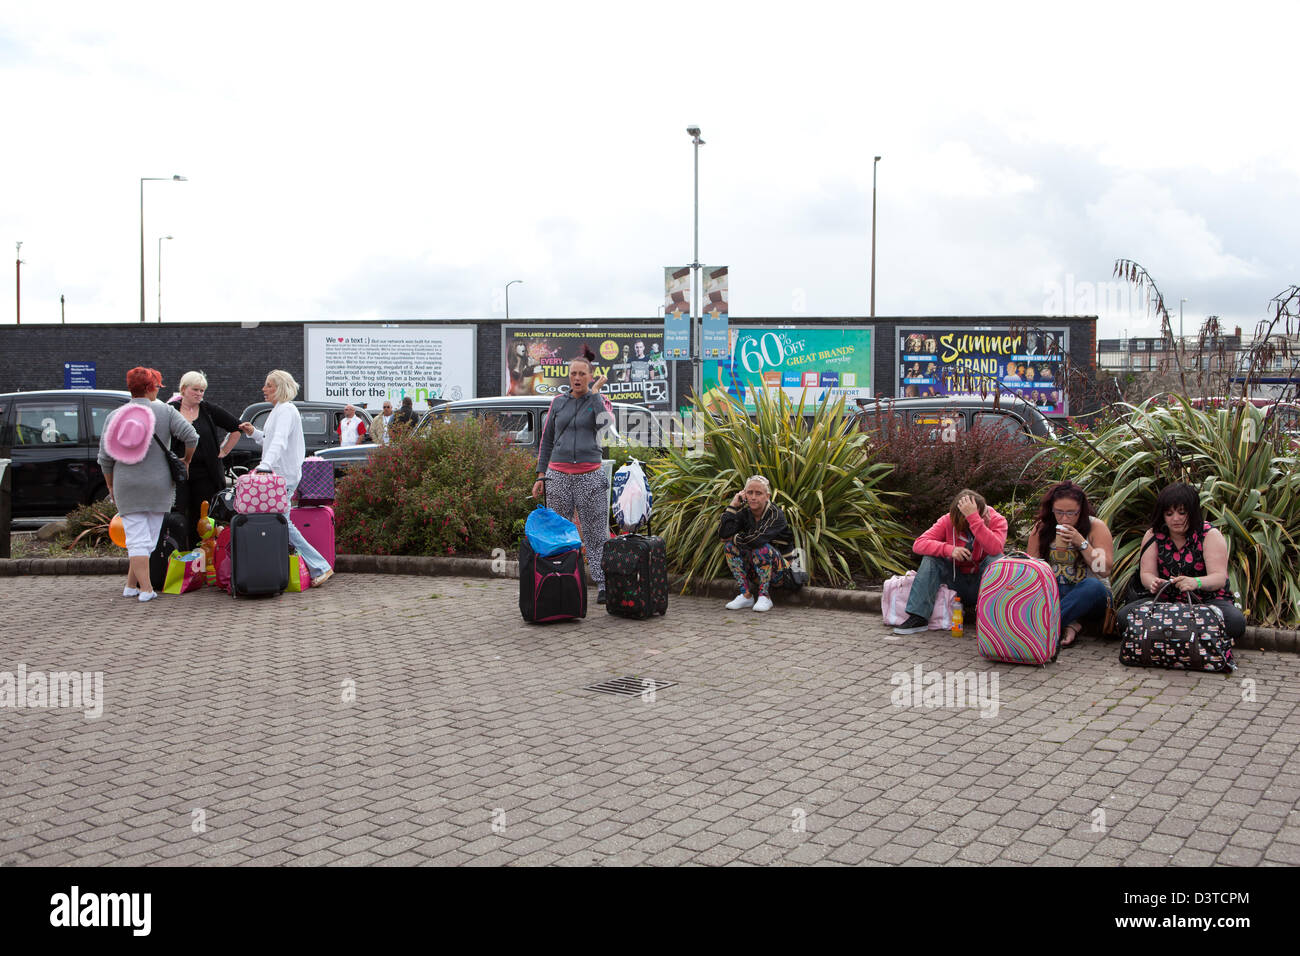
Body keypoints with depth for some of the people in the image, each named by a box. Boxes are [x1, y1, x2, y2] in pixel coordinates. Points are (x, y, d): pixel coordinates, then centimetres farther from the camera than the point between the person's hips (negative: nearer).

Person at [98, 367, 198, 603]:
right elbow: (191, 436, -11)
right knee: (149, 538, 10)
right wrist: (186, 460, 8)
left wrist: (111, 487, 14)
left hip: (126, 485, 1)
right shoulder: (165, 411, -1)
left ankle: (145, 588, -3)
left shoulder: (114, 415, 4)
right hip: (159, 484, -1)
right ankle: (131, 585, 13)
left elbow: (105, 458, 3)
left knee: (136, 539, 2)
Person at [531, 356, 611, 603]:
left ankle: (603, 585, -4)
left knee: (596, 533, -5)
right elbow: (547, 440, 15)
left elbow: (604, 424, -18)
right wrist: (541, 476, 9)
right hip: (558, 476, 2)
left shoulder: (599, 401, 6)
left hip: (590, 477, -2)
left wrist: (595, 391, -5)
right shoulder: (558, 402, 11)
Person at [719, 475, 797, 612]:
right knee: (729, 545, -13)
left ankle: (765, 596, -20)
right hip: (754, 572, 6)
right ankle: (746, 596, -13)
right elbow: (723, 533, -16)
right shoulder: (744, 513, -1)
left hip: (780, 571, -6)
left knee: (761, 548, -33)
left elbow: (758, 539, -32)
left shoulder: (775, 514, -17)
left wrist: (735, 537, -14)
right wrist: (733, 506, -15)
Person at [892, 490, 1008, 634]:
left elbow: (994, 548, -35)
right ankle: (918, 617, -26)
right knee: (931, 557, -20)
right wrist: (949, 549, -32)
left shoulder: (997, 520, -14)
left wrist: (974, 517, -39)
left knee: (996, 558, -28)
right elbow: (918, 544, -17)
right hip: (956, 582, 2)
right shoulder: (948, 521, -9)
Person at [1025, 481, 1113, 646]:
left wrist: (1081, 543, -16)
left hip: (1085, 595, -2)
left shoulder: (1095, 527, -2)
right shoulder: (1042, 527, 4)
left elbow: (1105, 570, -9)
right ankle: (1071, 624, -32)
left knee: (1093, 586, -37)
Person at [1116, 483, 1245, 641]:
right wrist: (1153, 583, -32)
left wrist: (1196, 582, -40)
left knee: (1235, 621, -34)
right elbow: (1146, 573, -5)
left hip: (1208, 600, -1)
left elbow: (1220, 577, -16)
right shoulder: (1153, 536, 3)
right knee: (1124, 616, -26)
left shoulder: (1211, 535, -5)